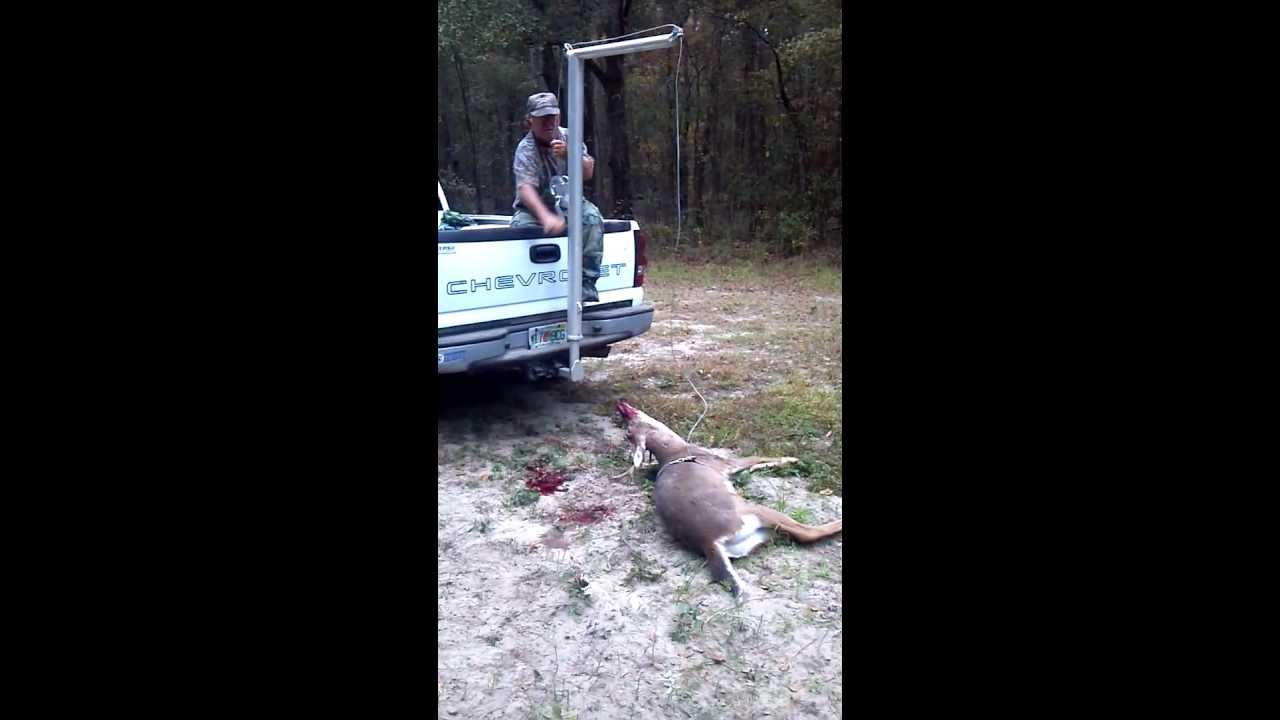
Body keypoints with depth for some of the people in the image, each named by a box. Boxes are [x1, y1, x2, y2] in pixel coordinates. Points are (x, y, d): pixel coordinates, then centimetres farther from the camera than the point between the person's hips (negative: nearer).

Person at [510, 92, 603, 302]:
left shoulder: (568, 137, 0)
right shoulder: (525, 150, -16)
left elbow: (588, 173, -5)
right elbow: (526, 188, -33)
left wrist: (569, 154, -25)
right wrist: (546, 217, -51)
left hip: (568, 204, 3)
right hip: (535, 207, -3)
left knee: (592, 215, -28)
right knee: (521, 224, -35)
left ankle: (587, 287, -31)